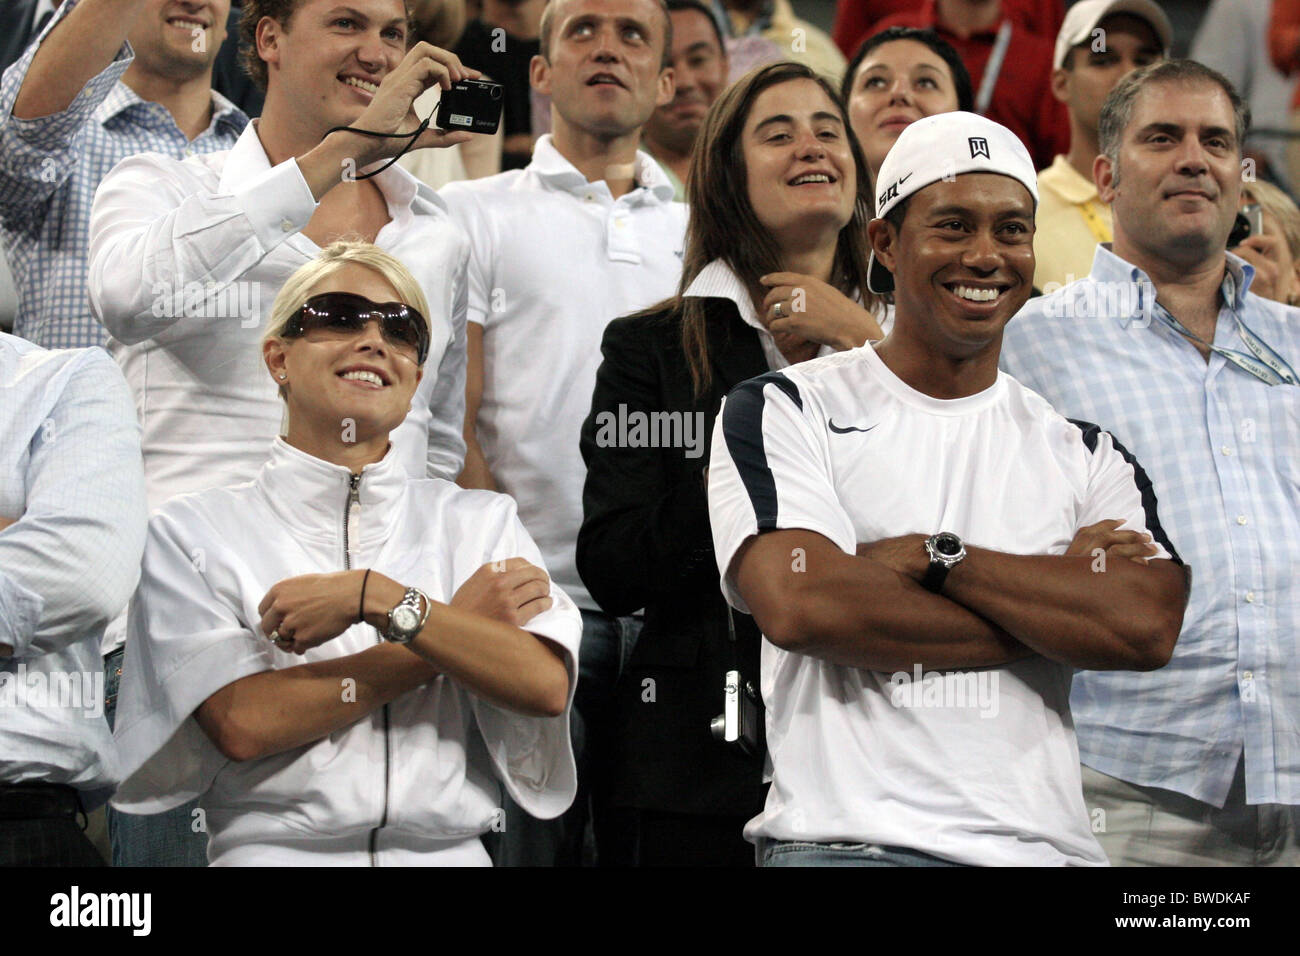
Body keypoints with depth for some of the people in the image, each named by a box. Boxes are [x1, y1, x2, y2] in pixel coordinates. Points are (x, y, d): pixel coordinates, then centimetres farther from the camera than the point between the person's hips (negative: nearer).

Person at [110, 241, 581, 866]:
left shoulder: (478, 522, 13)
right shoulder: (196, 530, 7)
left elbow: (547, 687, -2)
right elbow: (240, 723, -7)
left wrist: (378, 599, -12)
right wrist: (464, 628, -4)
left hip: (449, 853, 2)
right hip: (274, 852, -2)